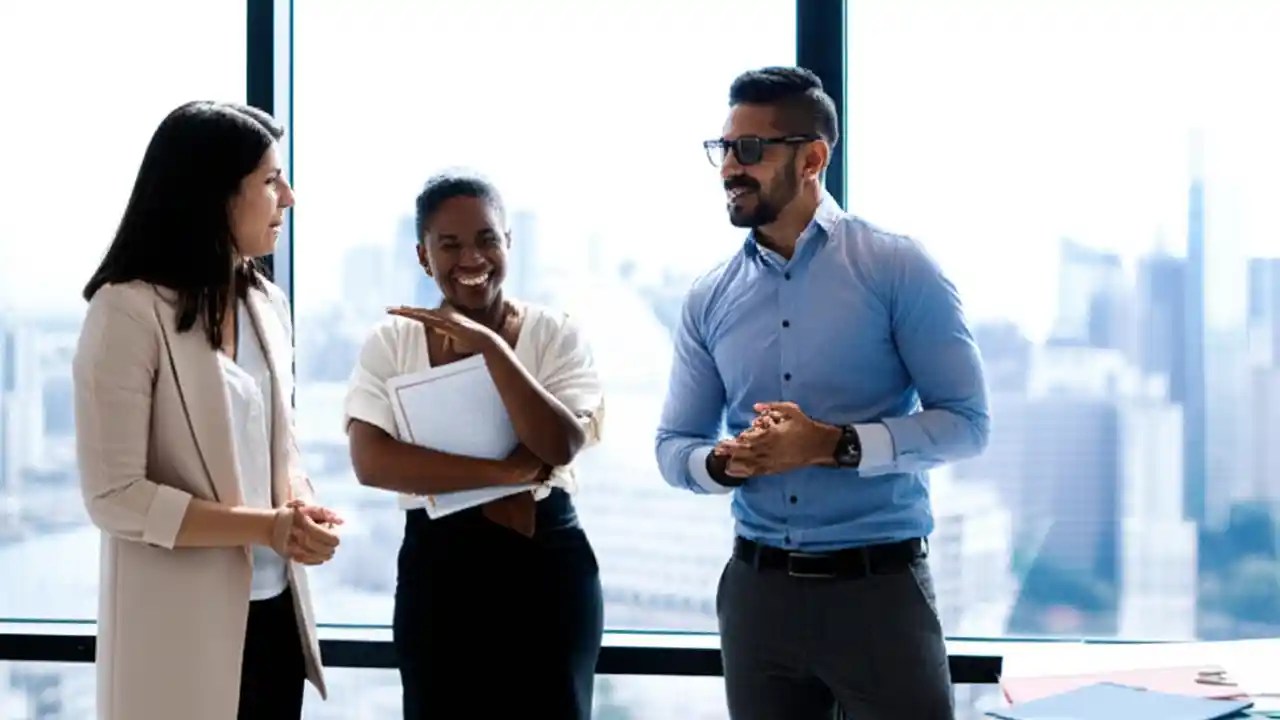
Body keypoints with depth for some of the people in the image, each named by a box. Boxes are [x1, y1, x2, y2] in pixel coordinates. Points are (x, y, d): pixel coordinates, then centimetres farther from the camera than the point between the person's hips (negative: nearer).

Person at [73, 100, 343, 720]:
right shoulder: (129, 311, -14)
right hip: (184, 624, -7)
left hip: (273, 607, 7)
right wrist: (264, 526, -18)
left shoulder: (267, 303, 8)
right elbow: (113, 496, -17)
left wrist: (301, 506, -6)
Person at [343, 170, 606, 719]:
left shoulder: (556, 334, 0)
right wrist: (506, 472, -19)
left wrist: (489, 345, -20)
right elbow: (371, 462, -13)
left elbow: (561, 446, -15)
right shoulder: (390, 343, 0)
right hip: (437, 568, 0)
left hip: (546, 564, 0)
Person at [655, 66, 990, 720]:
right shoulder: (709, 299, 7)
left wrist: (836, 445, -20)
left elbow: (965, 422, -8)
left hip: (879, 587, -4)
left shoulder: (897, 269, -5)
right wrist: (724, 462, -12)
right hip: (757, 589, 4)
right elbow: (674, 446, 11)